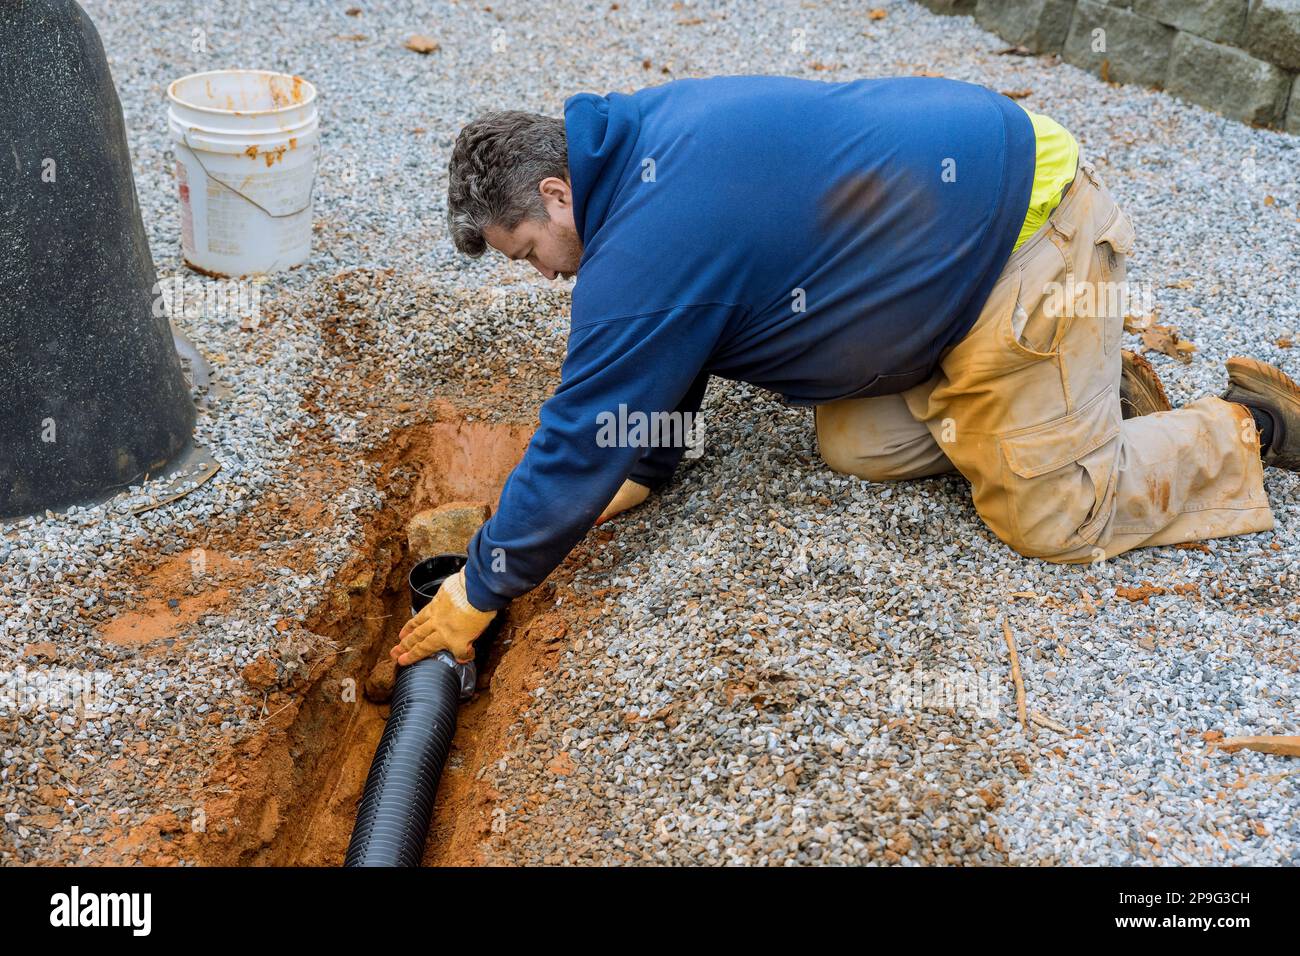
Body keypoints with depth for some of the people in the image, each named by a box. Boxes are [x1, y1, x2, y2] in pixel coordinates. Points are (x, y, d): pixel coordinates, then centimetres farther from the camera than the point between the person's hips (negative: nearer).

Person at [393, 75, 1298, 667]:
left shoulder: (642, 253, -26)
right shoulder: (637, 138, 3)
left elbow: (578, 440, -19)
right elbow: (664, 361, 15)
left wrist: (479, 592, -8)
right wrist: (636, 471, 13)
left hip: (1029, 235, -9)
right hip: (970, 201, 9)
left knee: (1046, 512, -3)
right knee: (857, 445, 8)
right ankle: (1080, 376, 20)